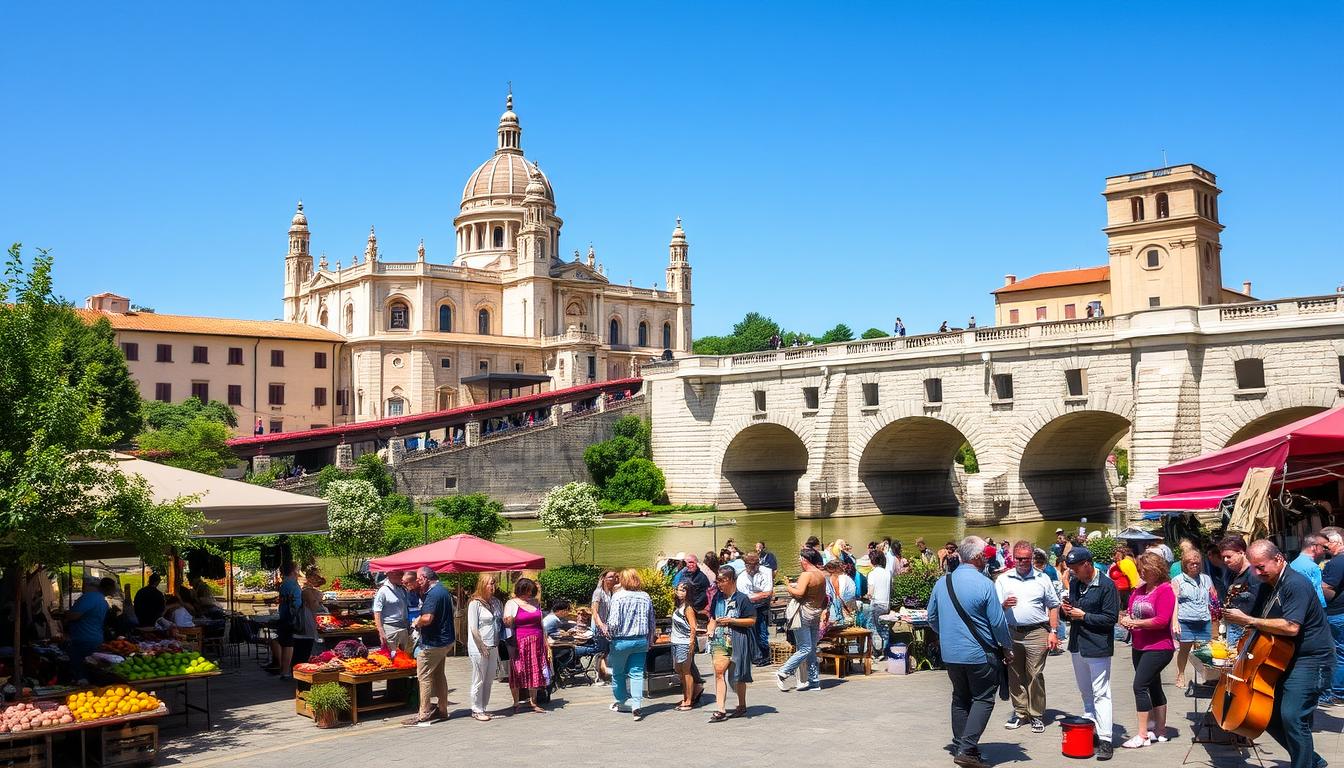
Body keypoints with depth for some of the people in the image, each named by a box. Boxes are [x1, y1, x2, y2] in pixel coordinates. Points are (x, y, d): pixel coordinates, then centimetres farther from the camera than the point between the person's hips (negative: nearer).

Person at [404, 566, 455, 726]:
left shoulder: (433, 594, -20)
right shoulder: (444, 590, 13)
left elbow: (427, 618, -30)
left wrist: (416, 622, -10)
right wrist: (420, 621, 14)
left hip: (433, 642, -10)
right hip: (445, 640, 10)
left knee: (424, 676, -4)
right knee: (439, 675, 17)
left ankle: (424, 715, -3)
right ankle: (442, 710, 23)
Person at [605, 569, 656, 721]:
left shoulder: (618, 596, -13)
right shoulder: (646, 597, 2)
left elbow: (614, 622, -19)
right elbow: (652, 623, 9)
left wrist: (608, 630, 1)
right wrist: (650, 641, 20)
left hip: (621, 640, -3)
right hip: (641, 640, 3)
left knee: (618, 673, 16)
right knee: (637, 673, 3)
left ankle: (619, 701, 31)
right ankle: (636, 706, -9)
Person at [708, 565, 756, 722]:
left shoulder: (741, 598, -6)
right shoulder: (717, 598, 11)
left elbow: (752, 620, -8)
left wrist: (731, 621, -15)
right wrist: (711, 631, 6)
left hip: (737, 641, -4)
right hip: (720, 640, 4)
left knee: (737, 676, 8)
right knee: (719, 670, -13)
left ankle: (742, 706, 28)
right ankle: (720, 709, -15)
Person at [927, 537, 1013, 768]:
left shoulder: (942, 582, 1)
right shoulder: (984, 584, -17)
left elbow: (932, 617, 10)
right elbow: (998, 621, -13)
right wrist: (1007, 648, 2)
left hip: (950, 654, 6)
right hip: (980, 654, -6)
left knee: (960, 699, 18)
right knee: (983, 699, 4)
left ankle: (960, 747, 22)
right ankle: (967, 749, -5)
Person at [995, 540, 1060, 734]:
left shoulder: (1042, 579, 6)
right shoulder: (1003, 579, 7)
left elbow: (1053, 606, 9)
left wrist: (1053, 632, 1)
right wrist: (1004, 605, -19)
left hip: (1036, 633, -2)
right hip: (1011, 633, 2)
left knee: (1035, 675, -2)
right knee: (1014, 676, 7)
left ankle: (1036, 715, 7)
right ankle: (1019, 713, 18)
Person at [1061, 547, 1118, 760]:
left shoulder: (1106, 586, -12)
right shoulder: (1074, 583, 11)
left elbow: (1111, 618, -15)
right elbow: (1068, 613, 21)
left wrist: (1083, 616, -17)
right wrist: (1065, 611, -2)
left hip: (1098, 647, -8)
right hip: (1077, 646, 8)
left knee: (1100, 694, -7)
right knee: (1085, 693, 16)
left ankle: (1105, 740, -5)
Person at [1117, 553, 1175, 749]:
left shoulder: (1165, 590, -13)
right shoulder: (1139, 590, 9)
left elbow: (1162, 621, -20)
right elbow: (1131, 613, 19)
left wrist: (1135, 623, -18)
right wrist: (1126, 620, -3)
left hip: (1158, 647, -8)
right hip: (1140, 647, 8)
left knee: (1140, 686, -13)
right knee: (1153, 687, 16)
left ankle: (1142, 735, -9)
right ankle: (1160, 730, 27)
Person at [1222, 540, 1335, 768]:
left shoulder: (1296, 585, -19)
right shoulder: (1267, 586, 10)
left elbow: (1291, 627, -29)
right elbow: (1256, 622, 17)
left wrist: (1248, 620, -25)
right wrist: (1234, 617, -3)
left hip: (1310, 660, -10)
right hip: (1284, 660, 10)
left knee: (1292, 717, -18)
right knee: (1269, 715, 10)